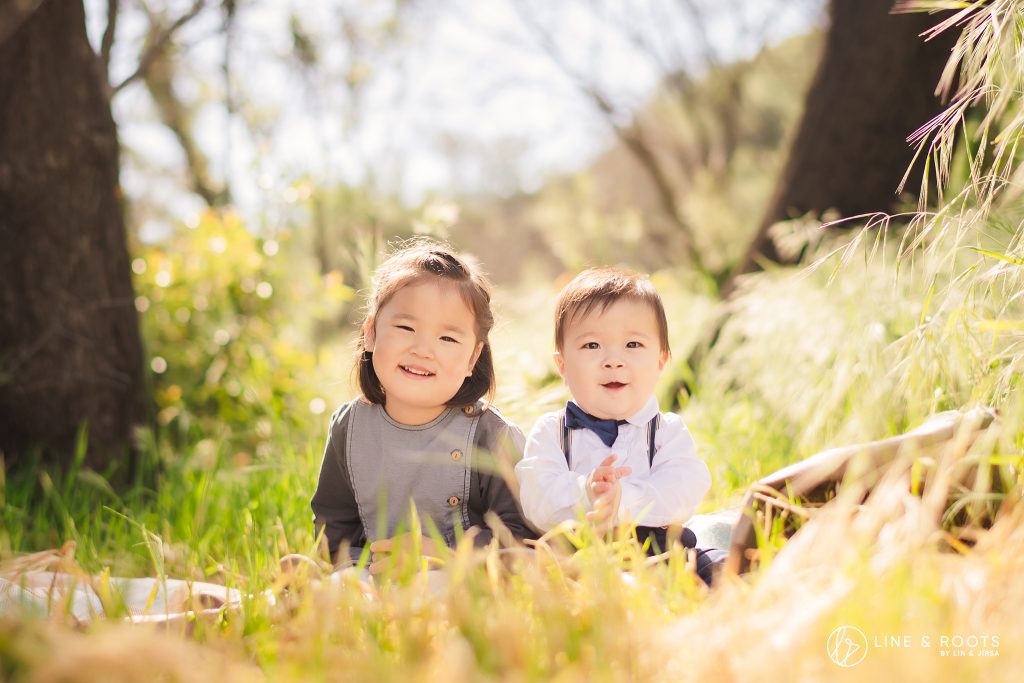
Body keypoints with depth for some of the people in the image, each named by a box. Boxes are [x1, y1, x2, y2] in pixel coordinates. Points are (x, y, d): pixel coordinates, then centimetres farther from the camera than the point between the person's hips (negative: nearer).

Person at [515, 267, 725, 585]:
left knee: (722, 567, -28)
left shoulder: (669, 430, 12)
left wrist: (623, 501, -27)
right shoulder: (550, 432, 10)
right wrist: (583, 494, -28)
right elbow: (537, 501, -6)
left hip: (660, 549, 0)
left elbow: (682, 491, -8)